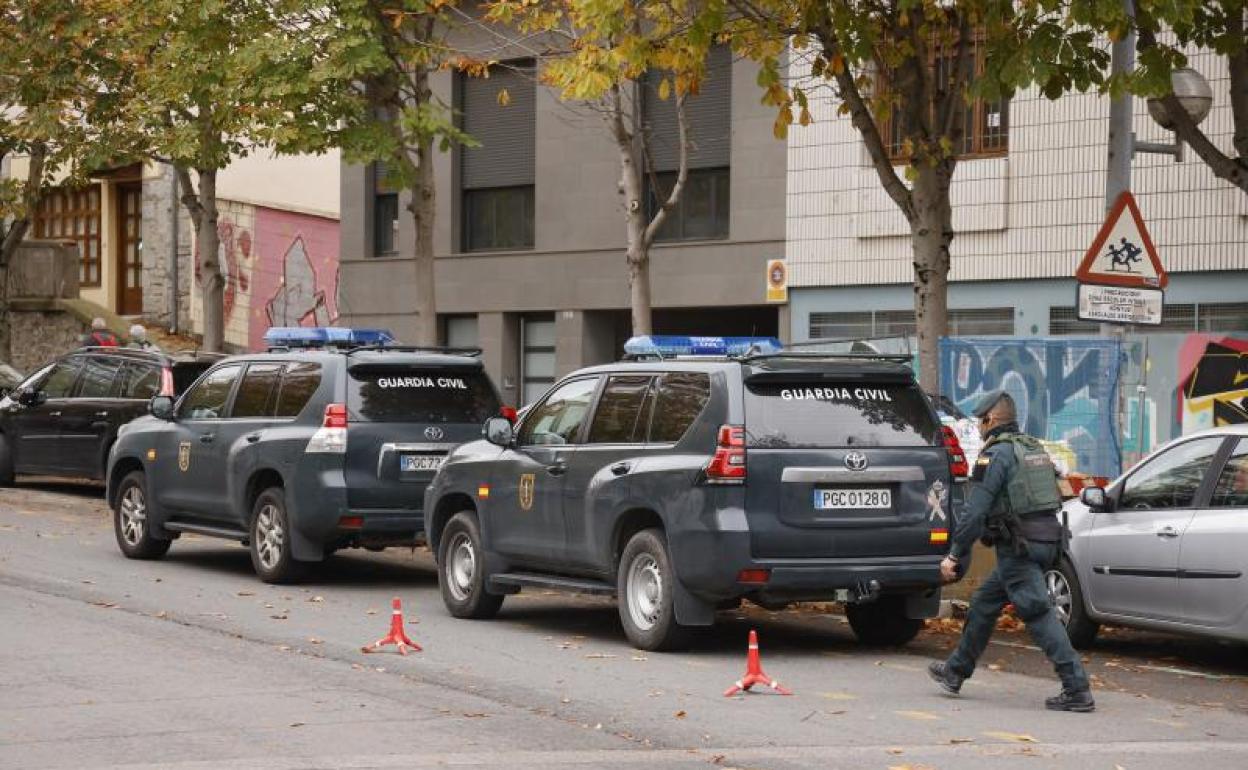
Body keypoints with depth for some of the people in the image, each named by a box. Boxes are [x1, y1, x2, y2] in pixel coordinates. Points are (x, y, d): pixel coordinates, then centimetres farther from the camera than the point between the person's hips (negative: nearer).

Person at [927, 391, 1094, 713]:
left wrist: (955, 556, -9)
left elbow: (975, 511, -14)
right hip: (1047, 540, 9)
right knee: (984, 604, 19)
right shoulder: (1035, 450, 18)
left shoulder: (996, 454, -9)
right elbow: (1053, 499, 22)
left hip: (1018, 546, -9)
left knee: (1038, 614, -11)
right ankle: (955, 672, 29)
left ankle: (1077, 689, -16)